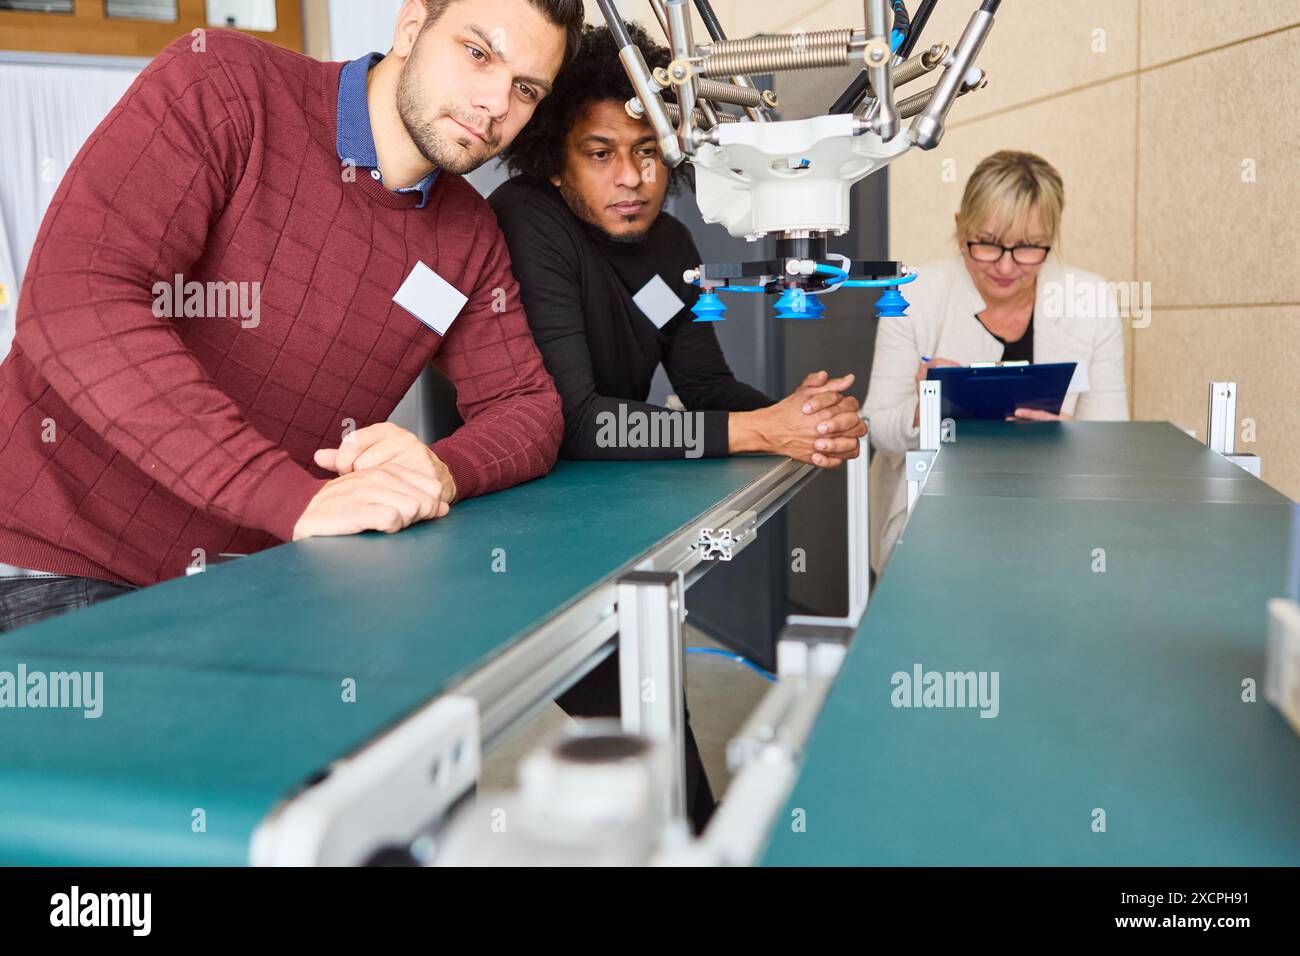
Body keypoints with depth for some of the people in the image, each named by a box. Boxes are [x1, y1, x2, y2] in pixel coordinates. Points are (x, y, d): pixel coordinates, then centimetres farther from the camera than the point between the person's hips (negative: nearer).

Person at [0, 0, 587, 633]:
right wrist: (298, 497, -31)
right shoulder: (219, 85, -12)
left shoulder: (470, 238, 7)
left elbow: (530, 408, 8)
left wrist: (442, 470, -18)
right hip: (57, 562, -5)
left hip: (249, 578, 5)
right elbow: (74, 303, -23)